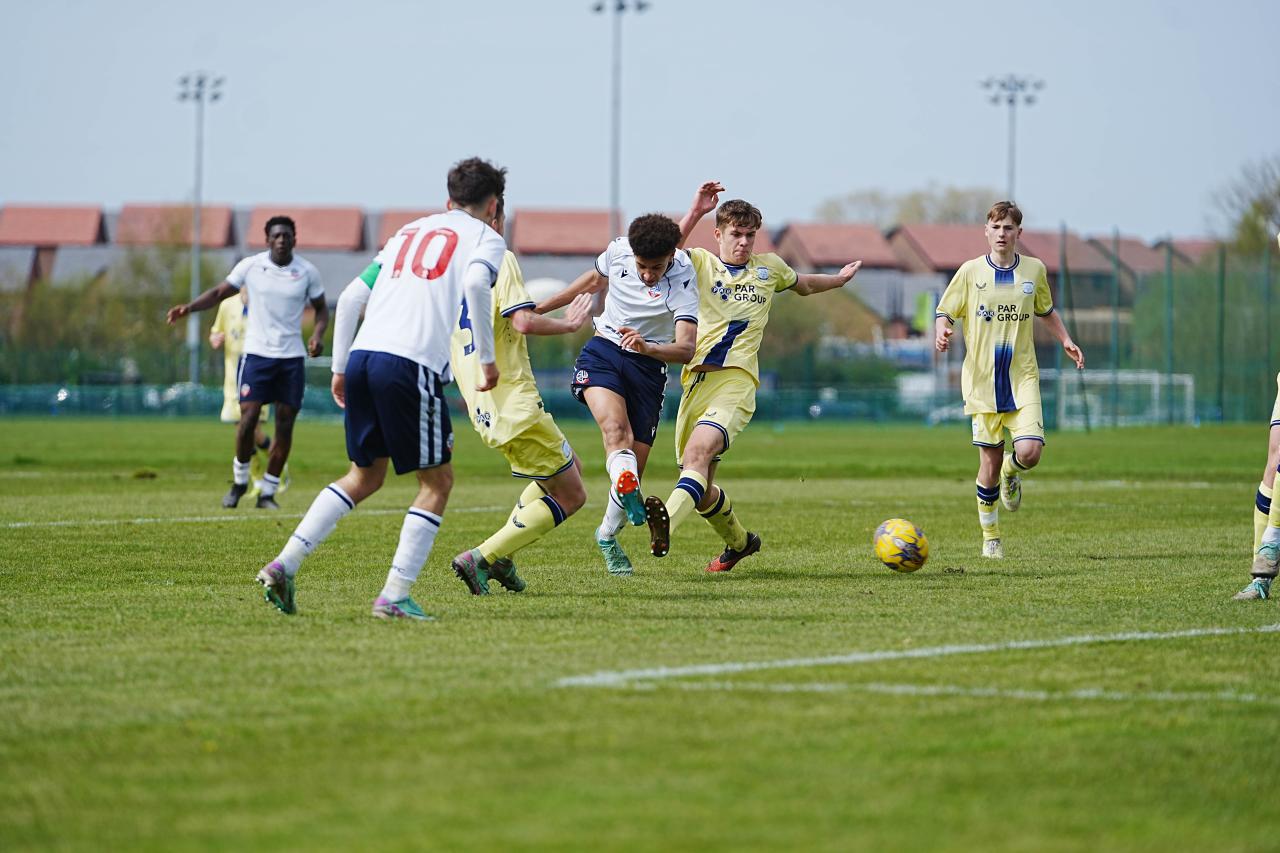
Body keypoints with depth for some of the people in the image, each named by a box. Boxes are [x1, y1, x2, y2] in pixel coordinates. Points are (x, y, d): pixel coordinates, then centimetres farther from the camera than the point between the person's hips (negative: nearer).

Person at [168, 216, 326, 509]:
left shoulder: (307, 271, 0)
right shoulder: (251, 265, -2)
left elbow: (321, 309, 11)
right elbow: (220, 292, 4)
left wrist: (318, 336, -8)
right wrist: (189, 307, -12)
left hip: (292, 356, 1)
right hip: (257, 352, -1)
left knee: (285, 426, -1)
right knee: (248, 418, -11)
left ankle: (268, 492, 9)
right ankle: (239, 480, 11)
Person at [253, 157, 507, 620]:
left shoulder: (409, 231, 28)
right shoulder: (485, 238, 10)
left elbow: (351, 297, 22)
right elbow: (475, 283, -14)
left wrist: (340, 368, 25)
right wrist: (486, 358, -9)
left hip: (362, 355, 6)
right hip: (412, 365, -6)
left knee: (364, 476, 20)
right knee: (437, 481, 7)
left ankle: (283, 566, 9)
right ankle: (395, 596, -1)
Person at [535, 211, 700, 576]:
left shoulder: (683, 281, -19)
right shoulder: (618, 251, -10)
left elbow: (686, 348, -27)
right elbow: (595, 279, 15)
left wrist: (648, 347, -47)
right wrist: (539, 307, 20)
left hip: (648, 365, -1)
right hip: (603, 352, 1)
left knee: (634, 462, 0)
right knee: (615, 425, -30)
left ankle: (607, 536, 25)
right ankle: (629, 494, -55)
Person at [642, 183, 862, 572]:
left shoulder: (769, 267, 19)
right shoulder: (700, 263, 13)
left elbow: (804, 284, 41)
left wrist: (840, 278, 46)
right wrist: (694, 213, -11)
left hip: (736, 381, -2)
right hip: (696, 380, 2)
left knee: (700, 449, -32)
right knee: (701, 489, 7)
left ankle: (666, 523, -54)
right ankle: (739, 541, 36)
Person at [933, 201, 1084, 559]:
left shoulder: (1034, 270, 6)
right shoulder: (970, 272, 0)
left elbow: (1046, 311, 22)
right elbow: (944, 313, 4)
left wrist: (1065, 341, 8)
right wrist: (942, 332, -19)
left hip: (1023, 379, 1)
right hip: (982, 382, -1)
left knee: (1030, 452, -17)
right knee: (990, 463, 0)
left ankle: (1011, 472, 22)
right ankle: (990, 537, 18)